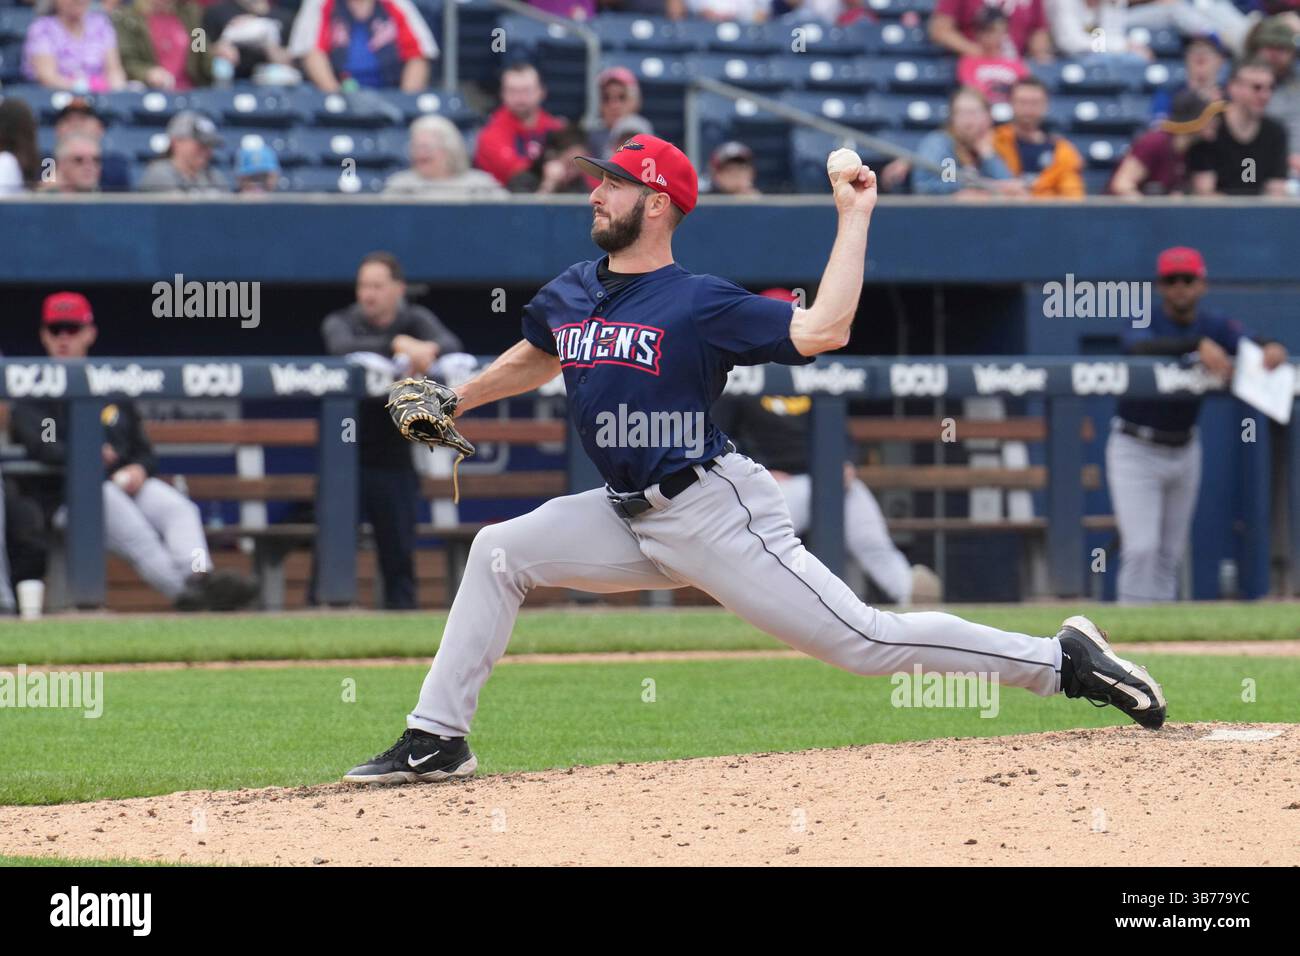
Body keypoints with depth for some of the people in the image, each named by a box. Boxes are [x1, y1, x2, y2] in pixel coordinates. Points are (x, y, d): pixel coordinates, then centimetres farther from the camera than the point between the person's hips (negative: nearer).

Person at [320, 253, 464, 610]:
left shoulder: (416, 321, 7)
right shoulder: (340, 322, 1)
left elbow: (451, 345, -12)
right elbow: (343, 348, -22)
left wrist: (425, 351, -35)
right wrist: (398, 345, -36)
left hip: (394, 460, 2)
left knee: (399, 552, 3)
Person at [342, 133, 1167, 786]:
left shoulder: (703, 304, -13)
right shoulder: (570, 294, 8)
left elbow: (821, 331, -23)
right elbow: (538, 358, 31)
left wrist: (854, 219, -20)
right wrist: (454, 401, 27)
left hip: (716, 515, -7)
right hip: (630, 518, 7)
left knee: (862, 640, -12)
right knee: (500, 552, -1)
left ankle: (1065, 661, -4)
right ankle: (437, 741, 2)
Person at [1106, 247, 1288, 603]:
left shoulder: (1215, 325, -2)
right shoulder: (1145, 322, -14)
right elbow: (1140, 346, -38)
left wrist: (1271, 348, -44)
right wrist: (1198, 344, -53)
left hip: (1184, 450, 5)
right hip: (1135, 450, -5)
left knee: (1170, 554, 10)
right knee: (1141, 548, -14)